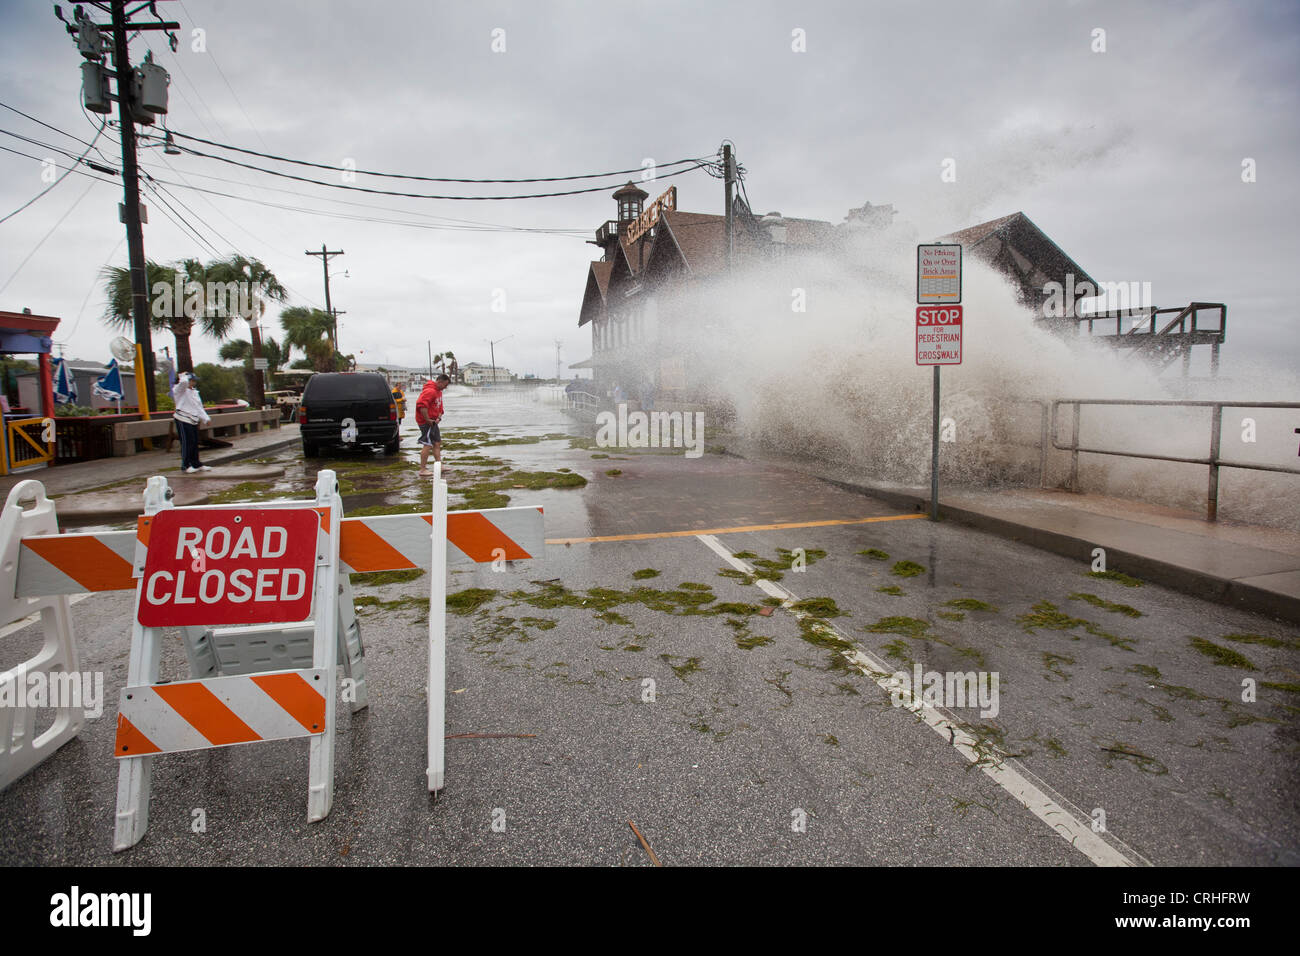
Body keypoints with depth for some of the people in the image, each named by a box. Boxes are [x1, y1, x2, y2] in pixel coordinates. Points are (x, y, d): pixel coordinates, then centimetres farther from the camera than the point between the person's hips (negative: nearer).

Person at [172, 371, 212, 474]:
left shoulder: (194, 392, 21)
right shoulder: (179, 389, -4)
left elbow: (199, 407, 23)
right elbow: (183, 382, -27)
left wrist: (206, 418, 15)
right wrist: (184, 376, -6)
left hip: (193, 421, 8)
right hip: (183, 420, -8)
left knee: (195, 443, 10)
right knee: (187, 442, -8)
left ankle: (195, 464, 18)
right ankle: (185, 466, -2)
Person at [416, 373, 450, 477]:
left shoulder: (438, 391, 14)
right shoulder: (430, 391, -20)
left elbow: (439, 405, 24)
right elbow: (421, 405, -31)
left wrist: (439, 416, 7)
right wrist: (427, 420, -26)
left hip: (432, 421, 11)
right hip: (426, 421, -11)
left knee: (437, 442, 15)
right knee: (428, 445, -9)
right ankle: (423, 470, -5)